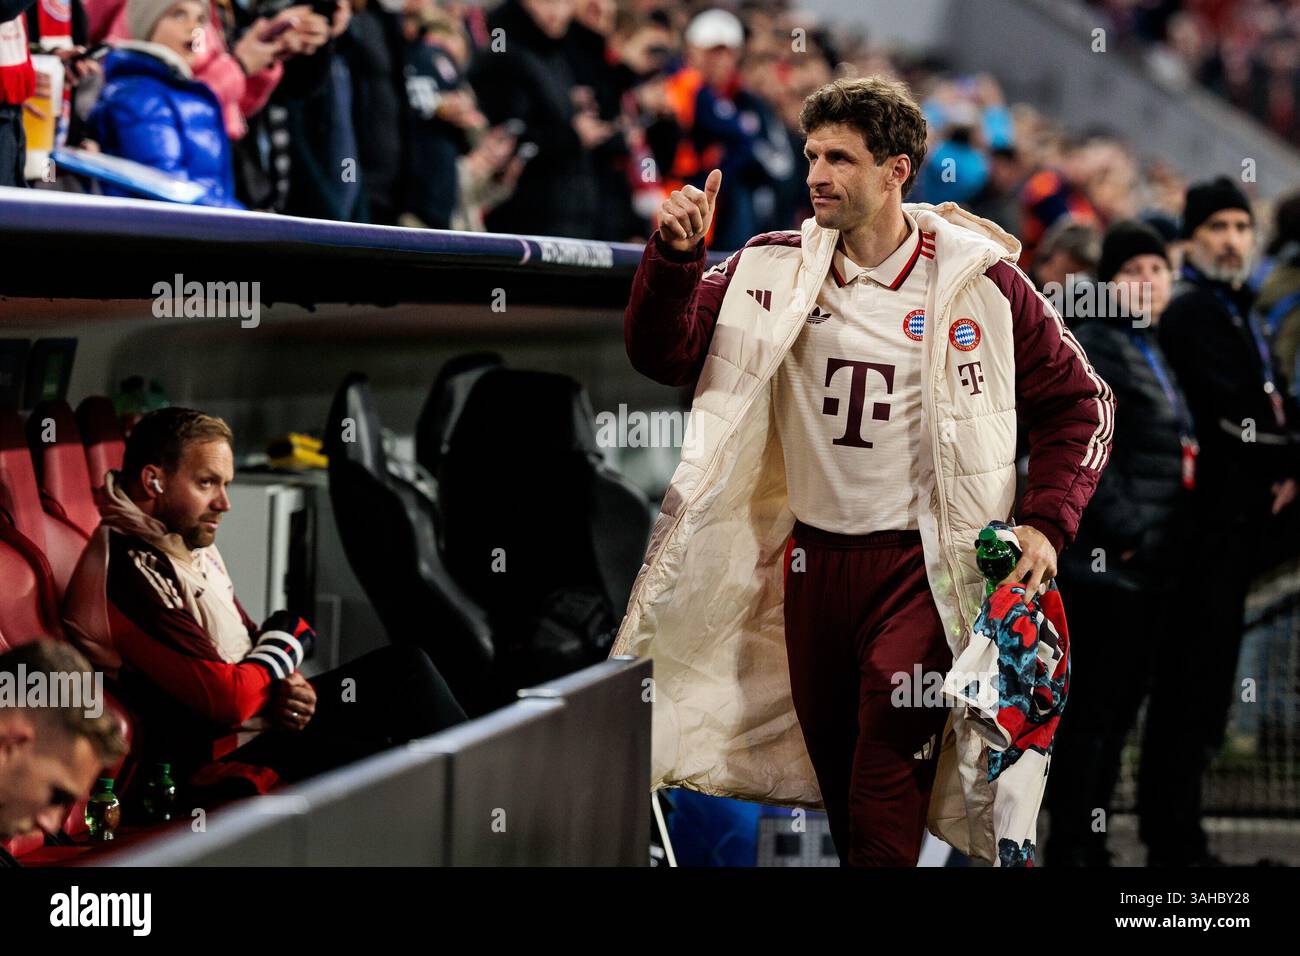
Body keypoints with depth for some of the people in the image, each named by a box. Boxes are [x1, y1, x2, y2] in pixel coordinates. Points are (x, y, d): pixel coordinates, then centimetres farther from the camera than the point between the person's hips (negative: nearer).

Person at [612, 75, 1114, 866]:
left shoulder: (977, 280, -5)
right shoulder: (774, 268, 4)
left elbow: (1080, 401, 3)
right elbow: (665, 354, 2)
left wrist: (1046, 525, -7)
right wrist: (676, 259, -15)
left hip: (921, 564, -4)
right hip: (813, 559, 4)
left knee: (887, 800, -14)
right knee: (832, 770, 12)